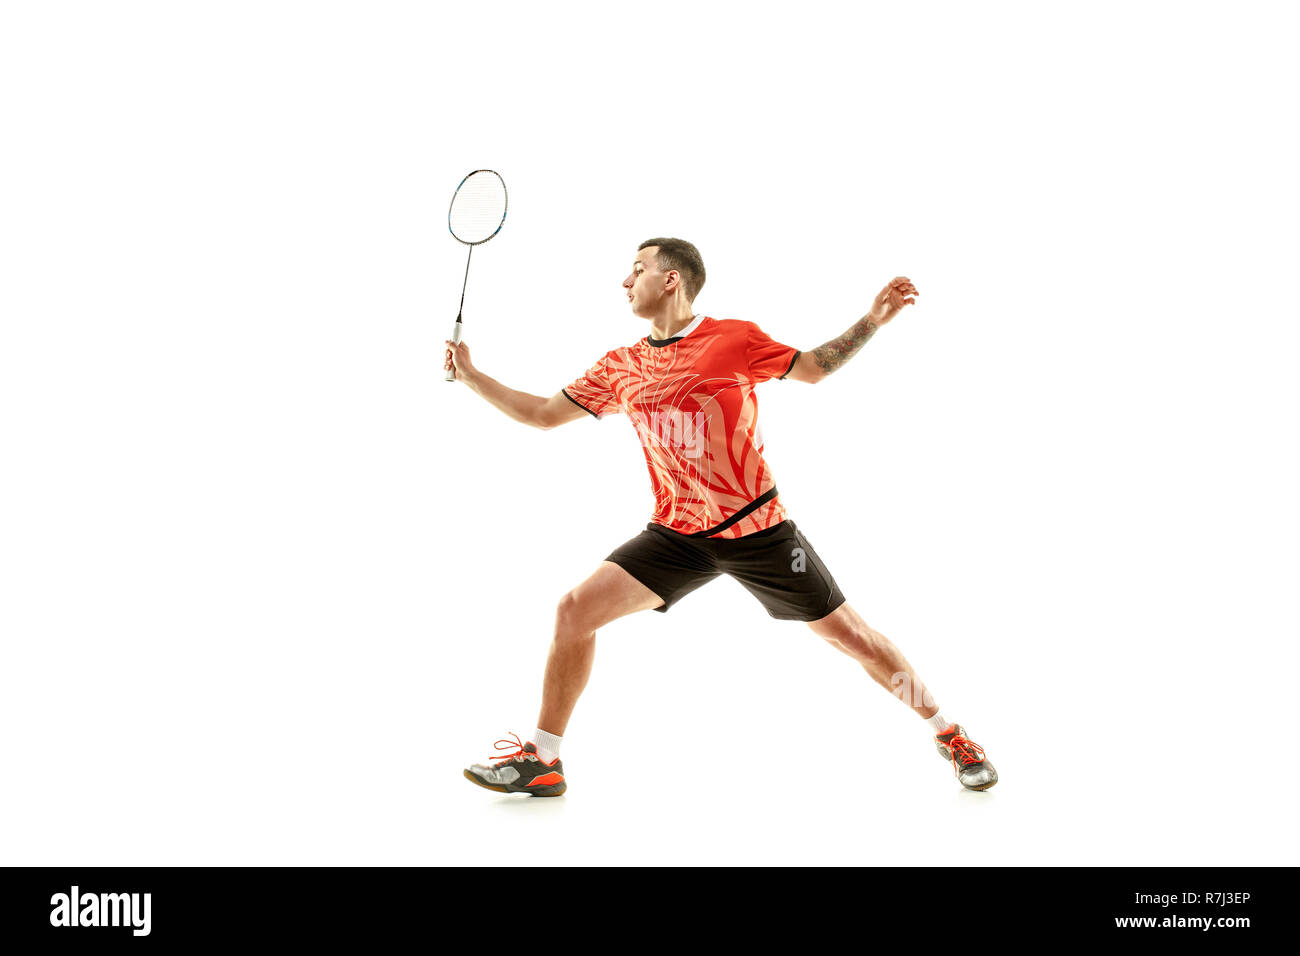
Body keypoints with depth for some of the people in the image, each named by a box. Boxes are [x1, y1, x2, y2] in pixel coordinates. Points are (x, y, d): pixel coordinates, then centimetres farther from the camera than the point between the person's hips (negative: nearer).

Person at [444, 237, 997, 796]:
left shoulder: (736, 339, -7)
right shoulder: (620, 367, 5)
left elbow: (812, 367, 8)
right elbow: (544, 413, 12)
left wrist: (873, 320, -3)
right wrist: (471, 376, 7)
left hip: (758, 529, -3)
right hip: (676, 534, 4)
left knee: (847, 633, 2)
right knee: (575, 610, -10)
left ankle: (946, 732, 26)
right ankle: (541, 760, 5)